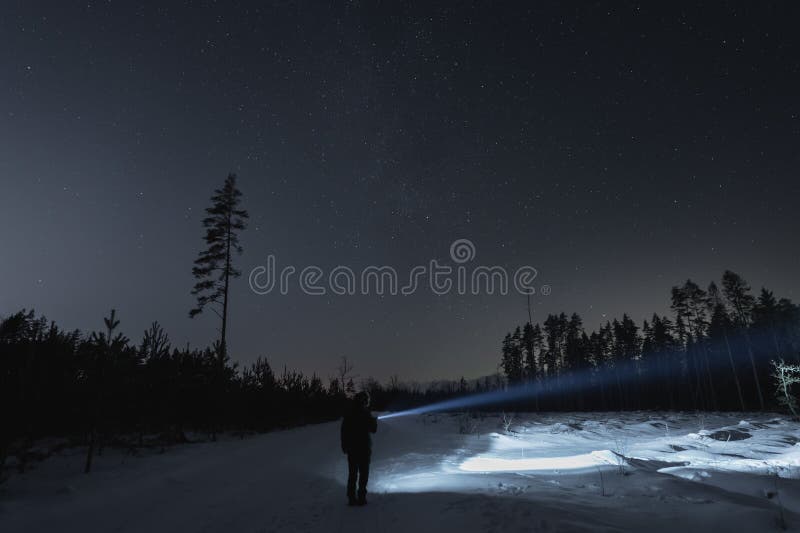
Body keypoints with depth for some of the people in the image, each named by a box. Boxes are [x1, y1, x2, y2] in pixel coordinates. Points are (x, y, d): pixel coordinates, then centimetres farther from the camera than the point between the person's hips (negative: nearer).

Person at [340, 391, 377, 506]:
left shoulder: (348, 413, 3)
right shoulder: (365, 413, -13)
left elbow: (343, 430, 6)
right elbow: (373, 429, -7)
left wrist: (344, 446, 14)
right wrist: (374, 420, 13)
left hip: (351, 448, 5)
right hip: (364, 448, -5)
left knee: (352, 473, 13)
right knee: (364, 473, 6)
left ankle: (351, 498, 14)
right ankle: (361, 497, 4)